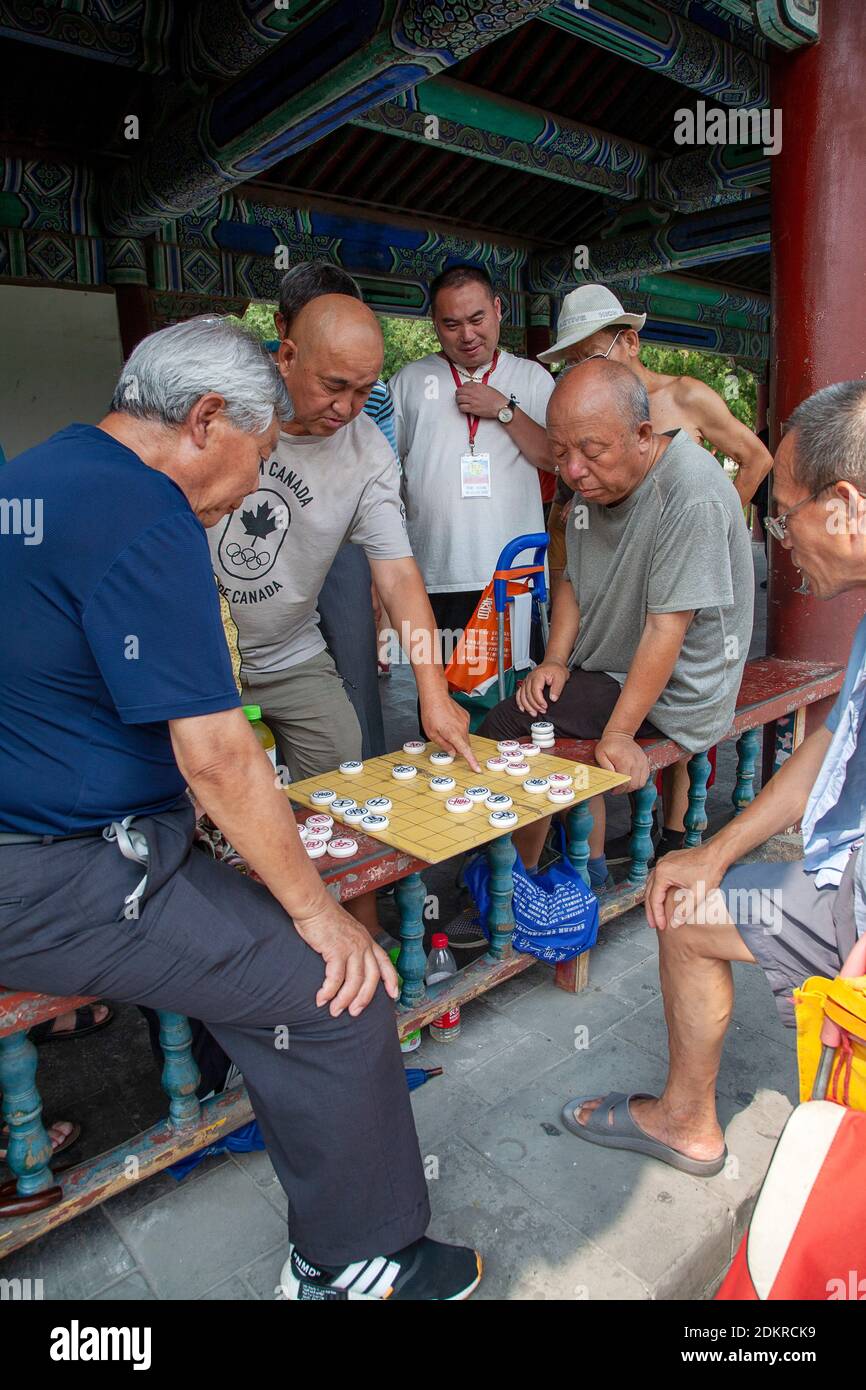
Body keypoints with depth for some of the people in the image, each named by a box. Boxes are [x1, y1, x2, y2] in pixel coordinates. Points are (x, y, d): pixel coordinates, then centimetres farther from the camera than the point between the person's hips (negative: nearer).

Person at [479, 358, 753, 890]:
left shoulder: (691, 496, -25)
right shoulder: (596, 480, 3)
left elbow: (666, 627, -26)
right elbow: (576, 581, 12)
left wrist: (618, 733, -24)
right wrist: (555, 660, -2)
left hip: (670, 695, -9)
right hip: (608, 670, 9)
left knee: (506, 730, -13)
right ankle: (589, 869, 25)